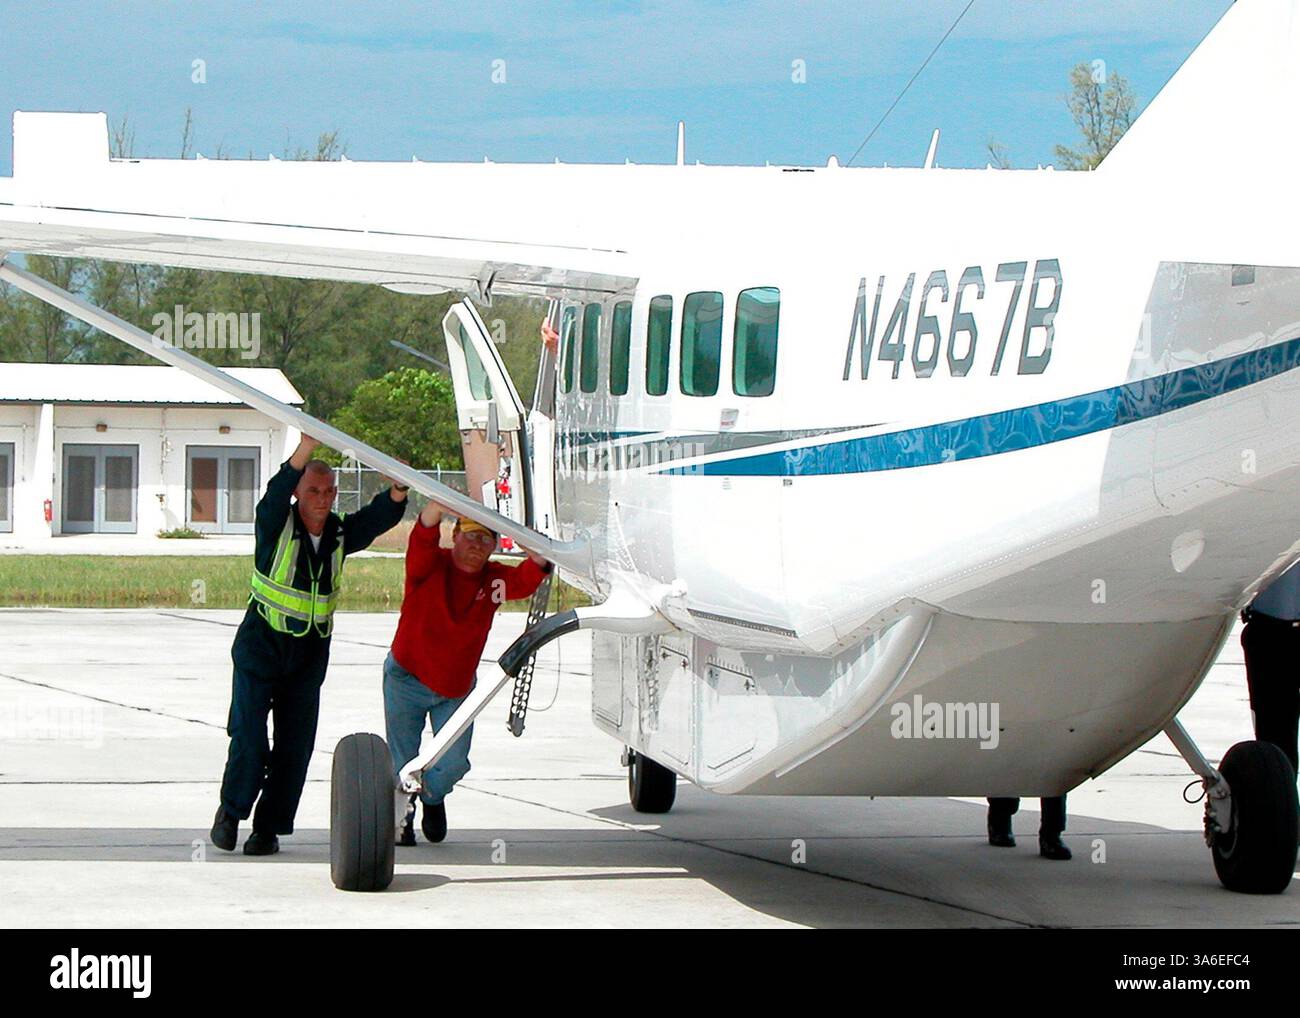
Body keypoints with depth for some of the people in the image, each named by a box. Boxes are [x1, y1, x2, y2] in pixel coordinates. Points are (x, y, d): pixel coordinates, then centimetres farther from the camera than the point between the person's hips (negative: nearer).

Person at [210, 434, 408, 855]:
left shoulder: (339, 534, 2)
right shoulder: (276, 526, -10)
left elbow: (379, 517, -9)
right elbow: (277, 492, -29)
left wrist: (398, 489, -32)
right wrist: (307, 447, -45)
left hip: (310, 655, 4)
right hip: (262, 645, -4)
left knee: (295, 745, 1)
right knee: (249, 738, -8)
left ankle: (269, 827, 11)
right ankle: (231, 811, 14)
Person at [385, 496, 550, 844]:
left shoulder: (494, 580, -6)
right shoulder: (431, 565, -15)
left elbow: (526, 579, -25)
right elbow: (422, 540, -37)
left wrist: (538, 557, -49)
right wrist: (436, 512, -59)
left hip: (456, 688, 3)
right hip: (407, 680, -3)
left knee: (454, 763, -1)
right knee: (403, 761, 2)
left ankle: (431, 796, 33)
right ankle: (401, 817, 30)